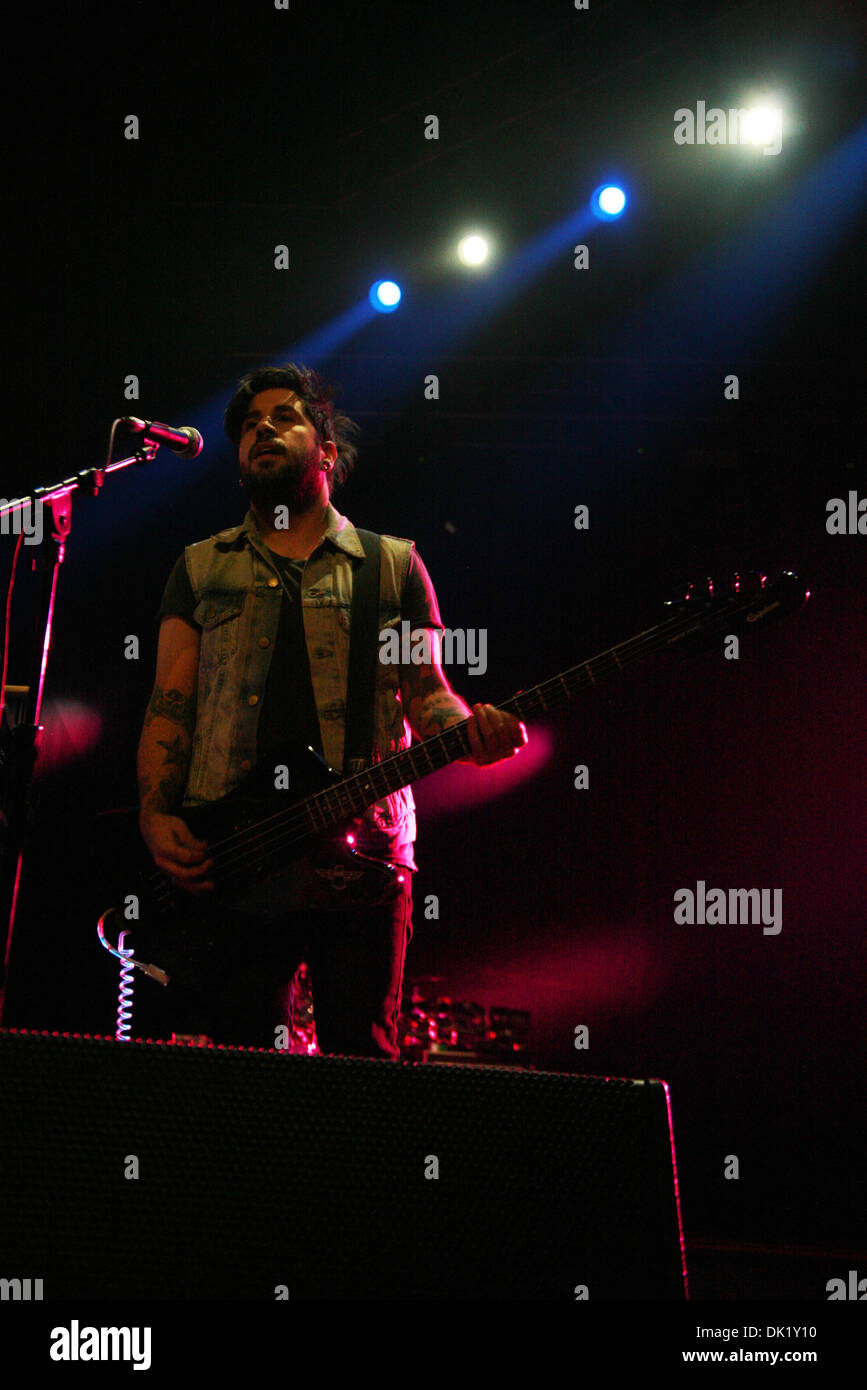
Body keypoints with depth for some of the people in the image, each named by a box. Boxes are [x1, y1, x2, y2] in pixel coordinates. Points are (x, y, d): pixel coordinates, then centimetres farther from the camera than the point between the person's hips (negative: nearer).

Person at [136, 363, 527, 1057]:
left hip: (360, 853, -1)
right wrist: (156, 817, -4)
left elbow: (426, 690, 10)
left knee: (363, 1055, -4)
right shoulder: (201, 568, 19)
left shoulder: (394, 565, 17)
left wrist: (471, 732, -13)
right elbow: (171, 704, 12)